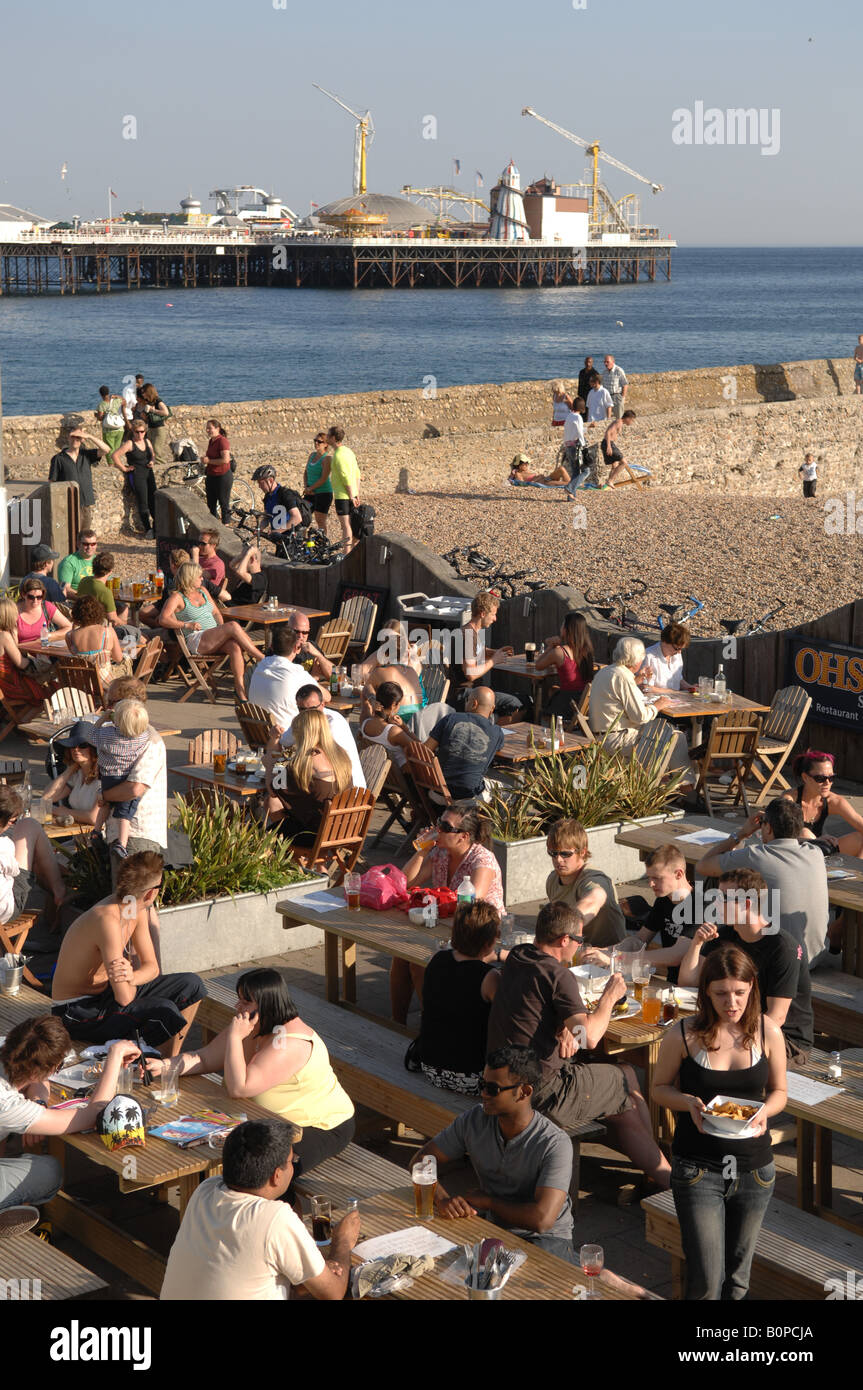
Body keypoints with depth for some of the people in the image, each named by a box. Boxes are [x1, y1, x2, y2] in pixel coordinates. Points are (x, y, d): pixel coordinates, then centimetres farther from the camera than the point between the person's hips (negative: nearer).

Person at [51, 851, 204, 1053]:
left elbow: (151, 967, 3)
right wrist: (130, 978, -9)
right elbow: (124, 998, -32)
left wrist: (130, 977, -20)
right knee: (164, 1011, -28)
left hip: (104, 991, 10)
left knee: (190, 985, 9)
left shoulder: (136, 911, -3)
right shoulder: (108, 920, -32)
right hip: (77, 1013, -10)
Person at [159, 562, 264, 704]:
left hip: (215, 639, 6)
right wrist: (187, 625, -18)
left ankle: (240, 688, -34)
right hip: (196, 641, -6)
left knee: (235, 647, -29)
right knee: (234, 626, -28)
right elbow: (163, 619, -11)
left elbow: (216, 613, 26)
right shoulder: (177, 597, 1)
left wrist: (222, 628, 6)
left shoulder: (202, 591, 21)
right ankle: (262, 659, -21)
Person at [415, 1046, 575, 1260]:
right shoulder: (473, 1121, -5)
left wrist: (487, 1201, -15)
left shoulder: (554, 1144, -22)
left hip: (547, 1240, -6)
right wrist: (442, 1199, -21)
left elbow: (541, 1219, -30)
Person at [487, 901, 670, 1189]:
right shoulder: (558, 976, -19)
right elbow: (589, 1037, -25)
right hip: (543, 1094, -9)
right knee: (627, 1081, 8)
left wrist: (564, 1028, 2)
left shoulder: (516, 957, 6)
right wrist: (609, 996, -8)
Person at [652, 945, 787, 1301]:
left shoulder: (768, 1033, -4)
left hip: (754, 1168, 2)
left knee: (738, 1272, 16)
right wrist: (689, 1103, -18)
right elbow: (660, 1088, 3)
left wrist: (764, 1111, -14)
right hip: (697, 1167, -2)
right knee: (706, 1279, -7)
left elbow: (779, 1092, 8)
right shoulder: (682, 1036, -10)